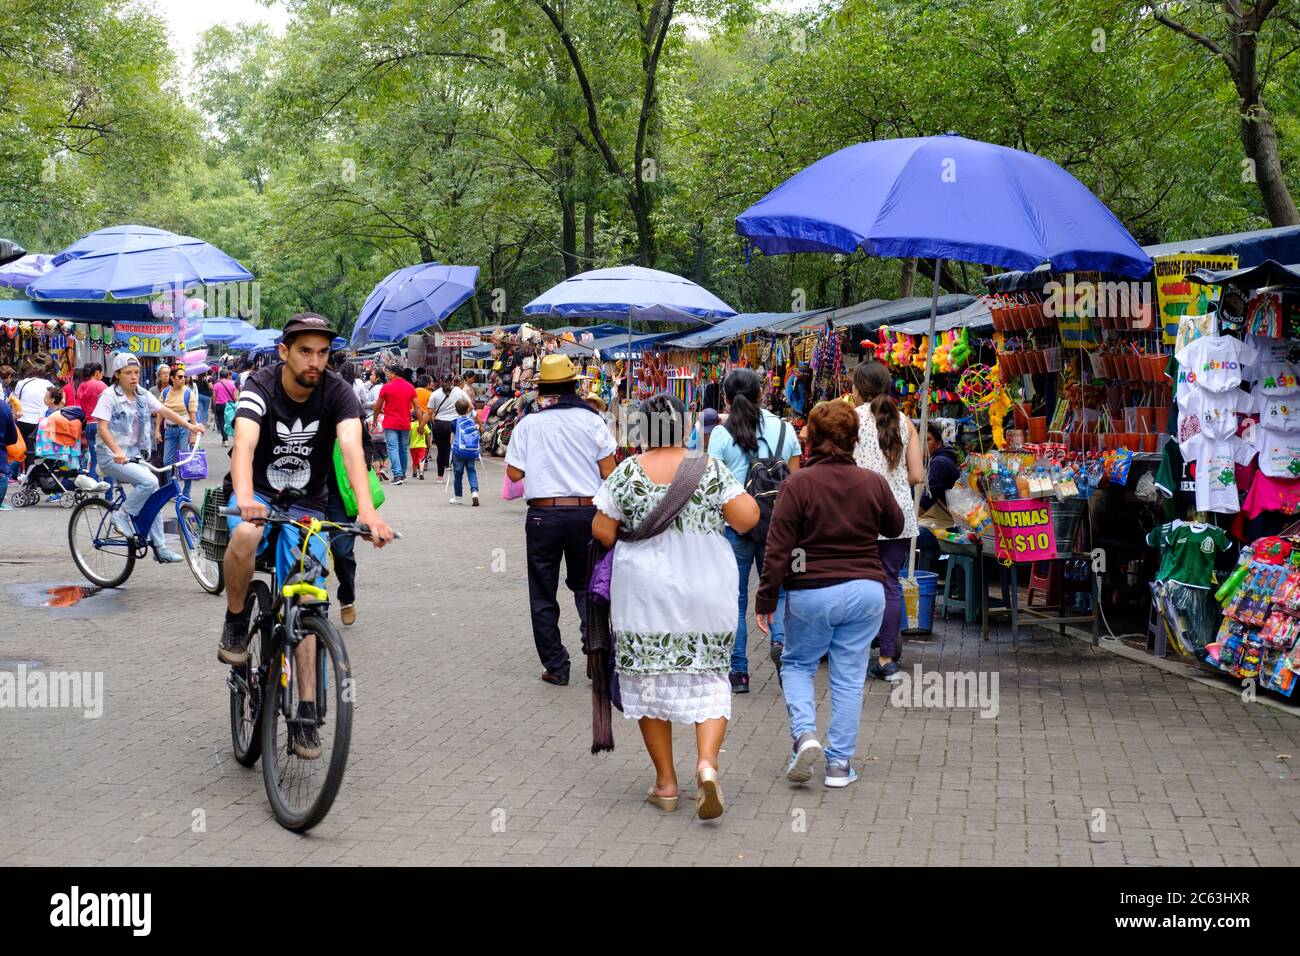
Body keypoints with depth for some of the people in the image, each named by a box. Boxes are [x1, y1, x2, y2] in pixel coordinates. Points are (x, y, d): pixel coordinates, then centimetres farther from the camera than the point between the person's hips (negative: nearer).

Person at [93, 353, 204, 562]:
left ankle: (159, 547, 7)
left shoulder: (143, 395, 8)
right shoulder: (109, 396, -10)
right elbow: (102, 427, -19)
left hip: (135, 455, 7)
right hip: (112, 456, -7)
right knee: (149, 482, -26)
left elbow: (164, 411, 1)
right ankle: (122, 517, -9)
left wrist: (189, 425, -13)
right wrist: (117, 451, -33)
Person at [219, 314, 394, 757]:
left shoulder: (337, 393, -16)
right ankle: (236, 622, -11)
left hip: (306, 505, 2)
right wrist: (246, 501, -57)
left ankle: (306, 715, -3)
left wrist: (367, 510, -49)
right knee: (244, 535, -37)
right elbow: (244, 446, -37)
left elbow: (352, 449, -32)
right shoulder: (260, 387, -21)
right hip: (257, 493, -2)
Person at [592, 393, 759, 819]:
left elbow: (602, 531, -4)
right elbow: (747, 519, -8)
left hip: (645, 592, 0)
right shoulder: (712, 469, -3)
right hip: (706, 592, 1)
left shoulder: (627, 473, -4)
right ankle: (707, 762, -14)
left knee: (650, 681, 10)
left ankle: (665, 781, 13)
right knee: (709, 680, 8)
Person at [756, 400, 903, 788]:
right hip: (865, 591, 2)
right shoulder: (874, 483, -1)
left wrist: (766, 599, -2)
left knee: (796, 664, 18)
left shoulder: (798, 484, -10)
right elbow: (895, 526, 17)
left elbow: (778, 548, -10)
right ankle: (840, 763, 10)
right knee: (849, 678, 9)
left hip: (811, 593, -2)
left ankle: (804, 734, -4)